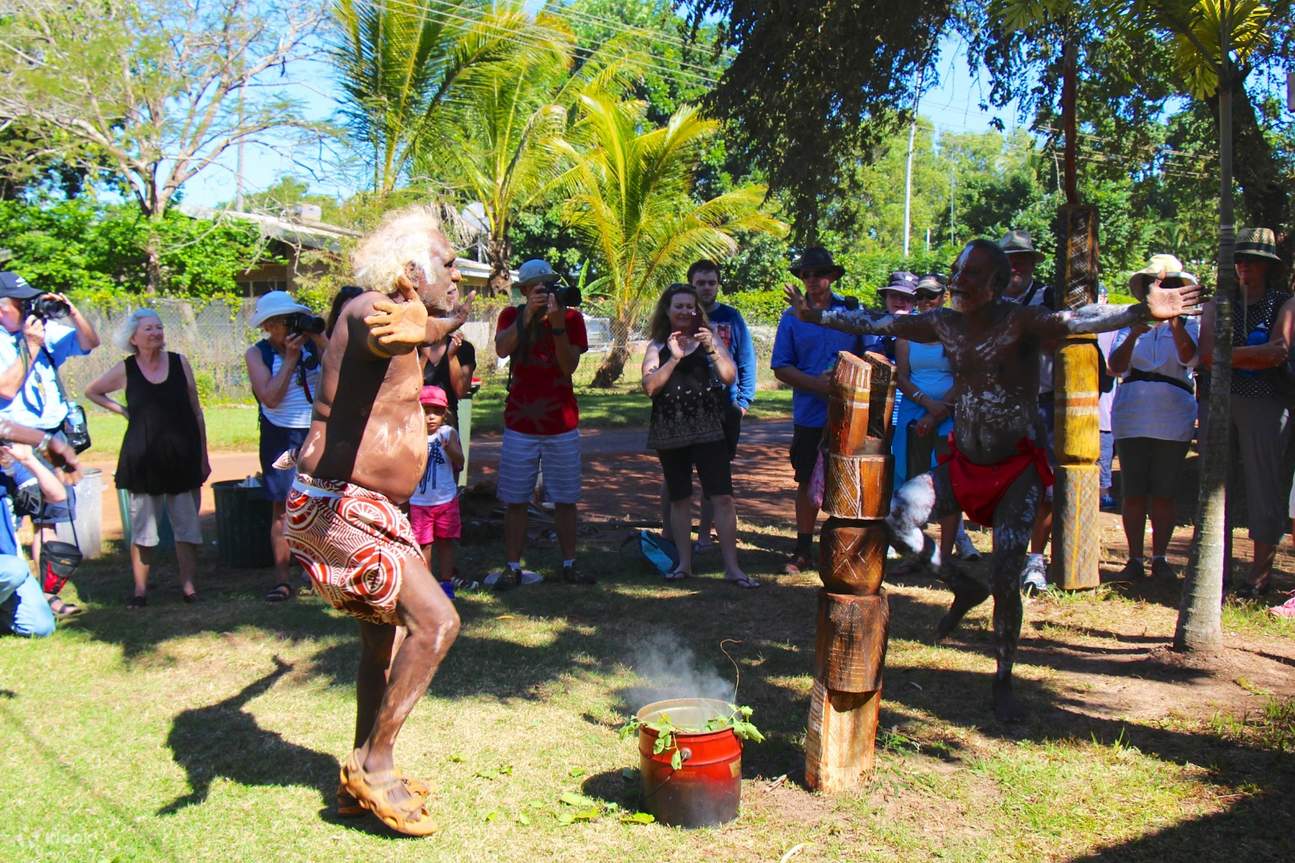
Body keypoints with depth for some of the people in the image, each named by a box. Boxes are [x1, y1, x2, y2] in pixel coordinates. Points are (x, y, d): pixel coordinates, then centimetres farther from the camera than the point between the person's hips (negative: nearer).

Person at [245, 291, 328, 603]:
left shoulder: (311, 344, 3)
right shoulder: (257, 354, -1)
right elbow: (270, 398, -14)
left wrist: (320, 340, -12)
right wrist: (290, 357, -14)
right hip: (281, 436, -1)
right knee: (282, 507, 2)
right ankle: (283, 579, 8)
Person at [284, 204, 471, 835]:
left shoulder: (400, 316, 14)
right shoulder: (372, 309, -16)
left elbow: (426, 331, 42)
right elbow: (378, 333, -44)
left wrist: (456, 318, 61)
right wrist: (400, 328, -68)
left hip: (362, 506, 11)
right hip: (340, 504, -11)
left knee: (384, 636, 18)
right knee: (435, 620, -15)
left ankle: (362, 782, 30)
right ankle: (374, 764, -3)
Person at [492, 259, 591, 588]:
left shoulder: (571, 317, 2)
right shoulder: (512, 316, 3)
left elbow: (570, 366, -10)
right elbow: (501, 348, -18)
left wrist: (558, 325, -21)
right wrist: (528, 313, -25)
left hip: (562, 424, 0)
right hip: (520, 424, 0)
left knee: (565, 499, 5)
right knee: (515, 500, 1)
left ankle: (569, 565, 14)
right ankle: (512, 568, 8)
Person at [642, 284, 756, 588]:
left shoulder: (710, 339, 6)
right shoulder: (657, 346, 7)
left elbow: (730, 377, -3)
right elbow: (649, 386, -6)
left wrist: (712, 349, -18)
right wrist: (674, 358, -15)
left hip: (708, 430, -1)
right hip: (670, 433, 2)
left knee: (722, 497, -8)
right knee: (679, 499, 10)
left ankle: (732, 566, -2)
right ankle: (684, 562, 21)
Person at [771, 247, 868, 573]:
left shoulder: (852, 310, 5)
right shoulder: (792, 317, 5)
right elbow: (781, 368, 2)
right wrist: (816, 383, -13)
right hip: (810, 415, 1)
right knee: (808, 483, 9)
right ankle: (804, 550, 20)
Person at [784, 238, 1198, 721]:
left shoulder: (1020, 323, -17)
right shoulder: (944, 324, 0)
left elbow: (1077, 321, -34)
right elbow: (874, 324, 9)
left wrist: (1143, 312, -52)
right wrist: (816, 315, 14)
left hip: (1018, 469, -5)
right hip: (964, 464, 5)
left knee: (1005, 580, -9)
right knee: (897, 514, -15)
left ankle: (1003, 683, 15)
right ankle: (964, 588, 10)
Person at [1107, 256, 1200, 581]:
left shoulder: (1189, 324, 6)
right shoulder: (1129, 323, 8)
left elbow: (1189, 358, -14)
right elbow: (1116, 368, -5)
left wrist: (1173, 319, -27)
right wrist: (1134, 334, -22)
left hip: (1173, 421, 0)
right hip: (1132, 418, 1)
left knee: (1163, 494, 5)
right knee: (1134, 493, 2)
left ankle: (1160, 559, 14)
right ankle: (1135, 559, 10)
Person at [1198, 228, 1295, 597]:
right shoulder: (1218, 305, 11)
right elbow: (1207, 354, -4)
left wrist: (1230, 354, -10)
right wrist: (1257, 352, -11)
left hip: (1265, 404, -3)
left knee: (1263, 484, 0)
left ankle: (1262, 570, 9)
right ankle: (1221, 566, 15)